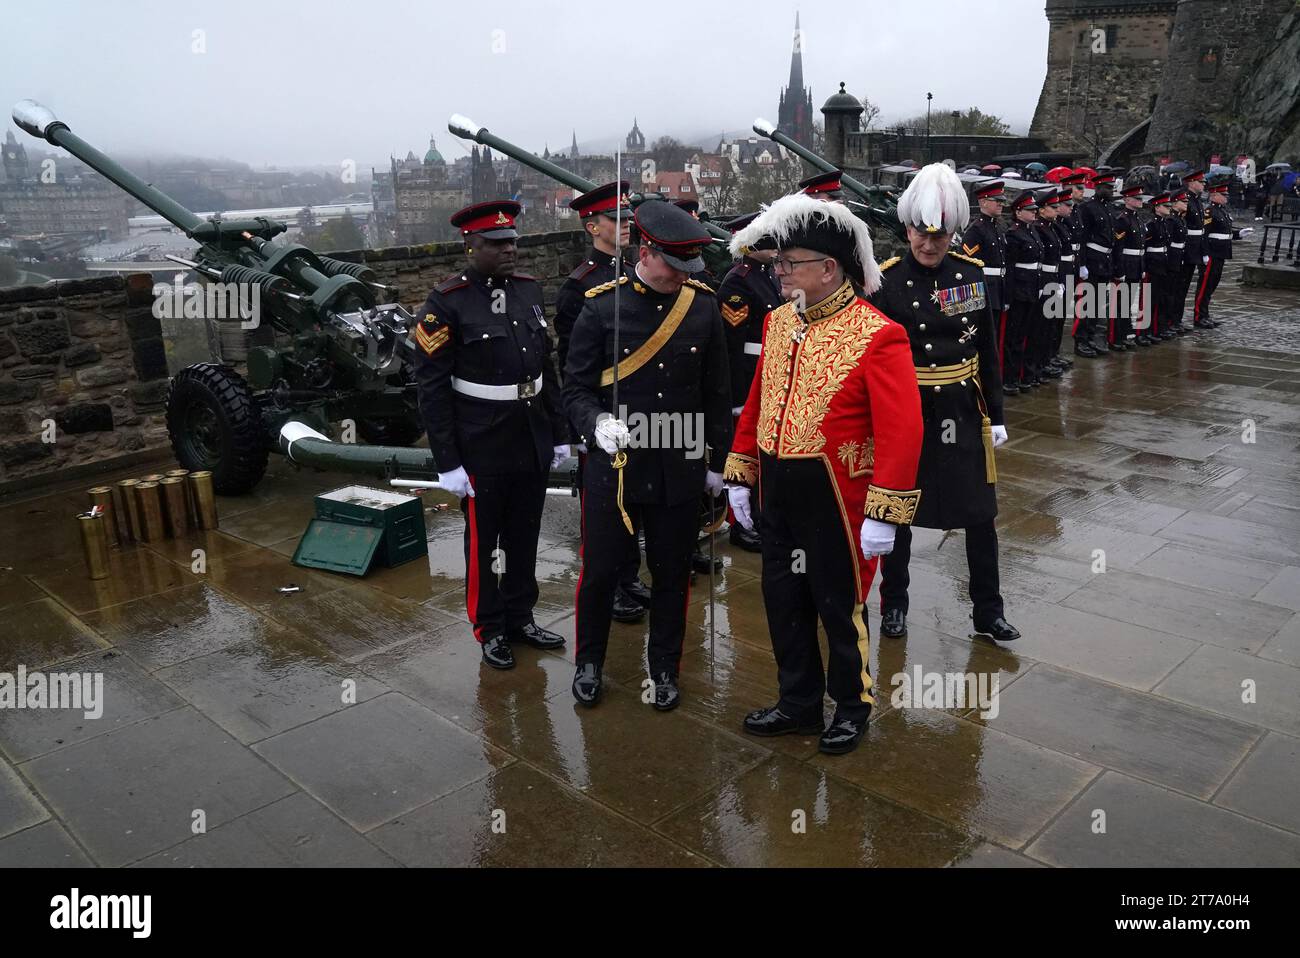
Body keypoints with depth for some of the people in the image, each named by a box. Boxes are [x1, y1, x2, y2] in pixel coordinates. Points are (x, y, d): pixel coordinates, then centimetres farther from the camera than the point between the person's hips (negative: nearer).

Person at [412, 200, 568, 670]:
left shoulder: (529, 290, 4)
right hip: (483, 450, -5)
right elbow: (431, 388, -12)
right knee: (483, 542, 11)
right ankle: (490, 630, 28)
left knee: (525, 537, 17)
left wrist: (559, 433, 11)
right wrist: (448, 462, -14)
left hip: (534, 443, 5)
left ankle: (520, 617, 35)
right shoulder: (446, 303, -13)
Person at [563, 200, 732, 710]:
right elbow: (575, 388, -5)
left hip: (680, 469, 2)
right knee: (599, 571, 9)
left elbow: (717, 392, 7)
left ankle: (664, 668, 32)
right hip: (614, 464, -2)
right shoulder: (602, 305, -8)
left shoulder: (704, 305, 0)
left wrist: (717, 459, 9)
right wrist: (597, 424, -25)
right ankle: (589, 661, 33)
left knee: (672, 573, 12)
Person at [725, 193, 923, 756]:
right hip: (776, 492, 7)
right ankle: (798, 704, 36)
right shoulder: (778, 321, 5)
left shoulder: (878, 336, -16)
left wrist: (884, 514, -20)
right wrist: (740, 476, 13)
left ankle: (852, 706, 34)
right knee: (783, 601, 17)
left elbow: (901, 431, -18)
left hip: (834, 498, -6)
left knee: (839, 605, 10)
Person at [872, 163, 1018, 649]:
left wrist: (996, 415, 7)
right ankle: (894, 604, 29)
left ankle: (988, 610, 26)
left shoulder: (971, 273, 1)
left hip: (963, 412, 3)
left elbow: (988, 352, 7)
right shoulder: (886, 281, -10)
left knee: (980, 513, 9)